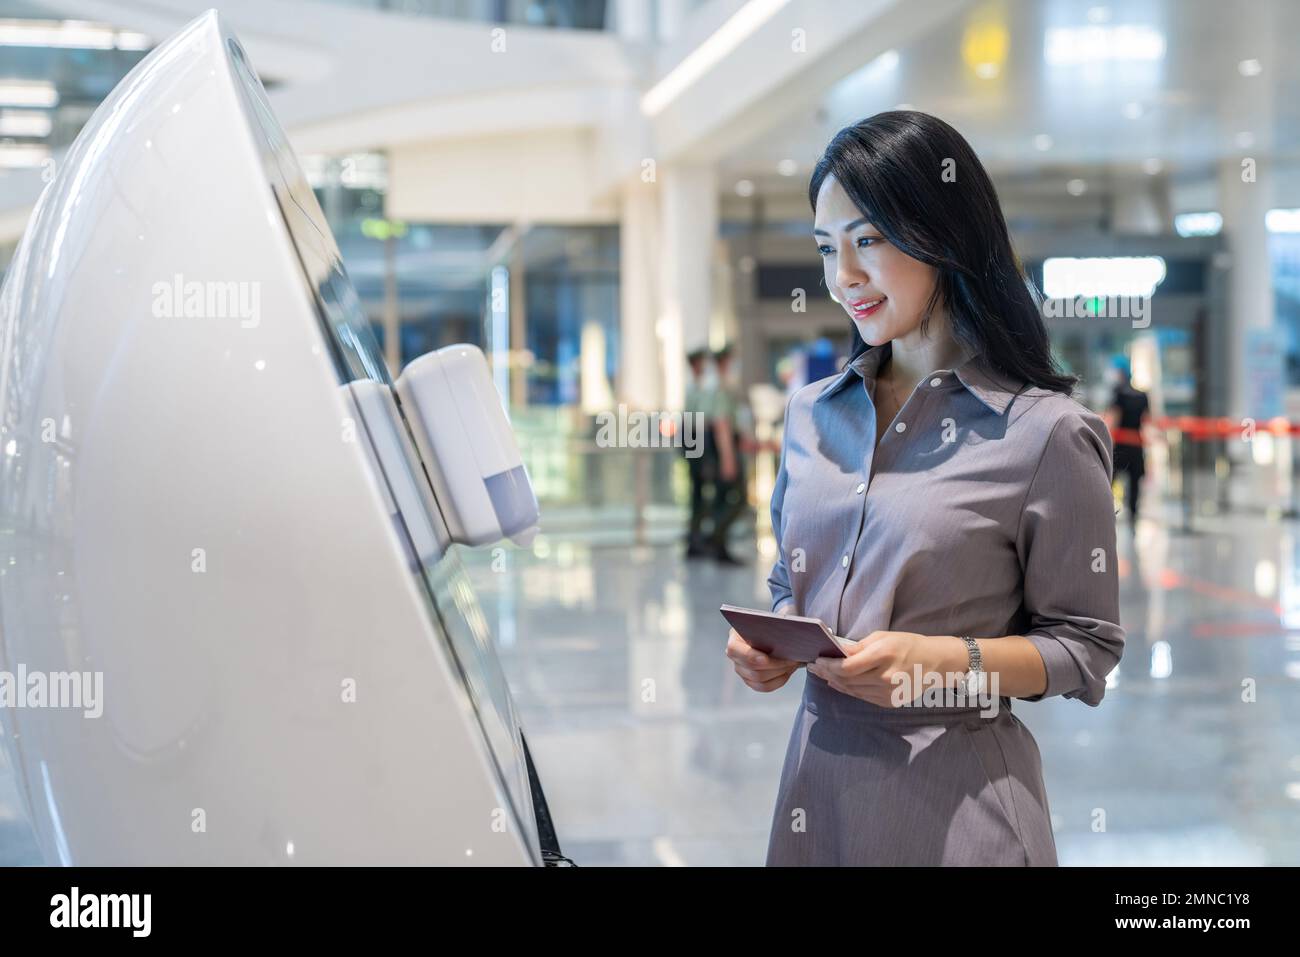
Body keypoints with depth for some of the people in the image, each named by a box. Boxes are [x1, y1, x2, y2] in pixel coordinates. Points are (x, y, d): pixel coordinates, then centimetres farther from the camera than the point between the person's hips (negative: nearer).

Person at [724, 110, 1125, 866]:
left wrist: (945, 659, -20)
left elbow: (1085, 648, -6)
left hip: (956, 796, -5)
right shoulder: (811, 414, 6)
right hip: (821, 771, 5)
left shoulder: (1046, 433, -10)